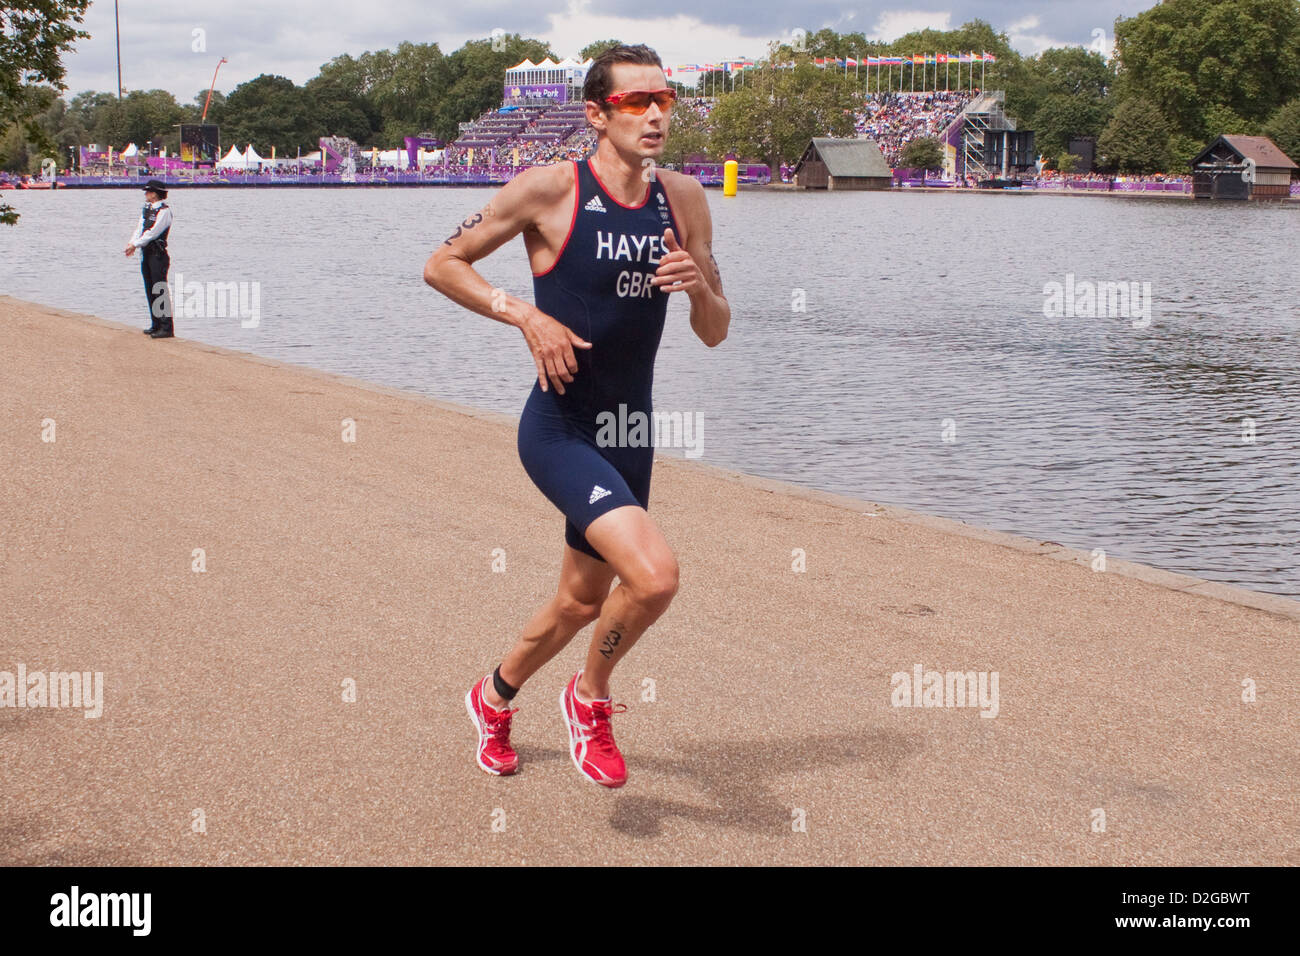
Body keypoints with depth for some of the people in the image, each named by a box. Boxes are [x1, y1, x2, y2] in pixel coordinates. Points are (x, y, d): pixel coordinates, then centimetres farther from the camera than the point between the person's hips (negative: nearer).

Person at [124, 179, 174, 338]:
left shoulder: (164, 211, -12)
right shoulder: (147, 209, 15)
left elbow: (153, 232, -17)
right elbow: (140, 229, 11)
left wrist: (135, 245, -16)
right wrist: (132, 243, -6)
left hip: (158, 254, -9)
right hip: (146, 253, 9)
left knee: (160, 291, -11)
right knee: (150, 290, 13)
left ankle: (166, 328, -10)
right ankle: (156, 325, 21)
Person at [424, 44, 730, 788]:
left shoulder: (685, 200, 3)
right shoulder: (549, 189, -13)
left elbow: (716, 333, 7)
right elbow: (442, 265, -5)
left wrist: (699, 285, -15)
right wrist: (526, 315, -17)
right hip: (560, 429, -6)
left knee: (583, 603, 19)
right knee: (654, 573, -25)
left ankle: (495, 698, 48)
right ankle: (591, 698, 4)